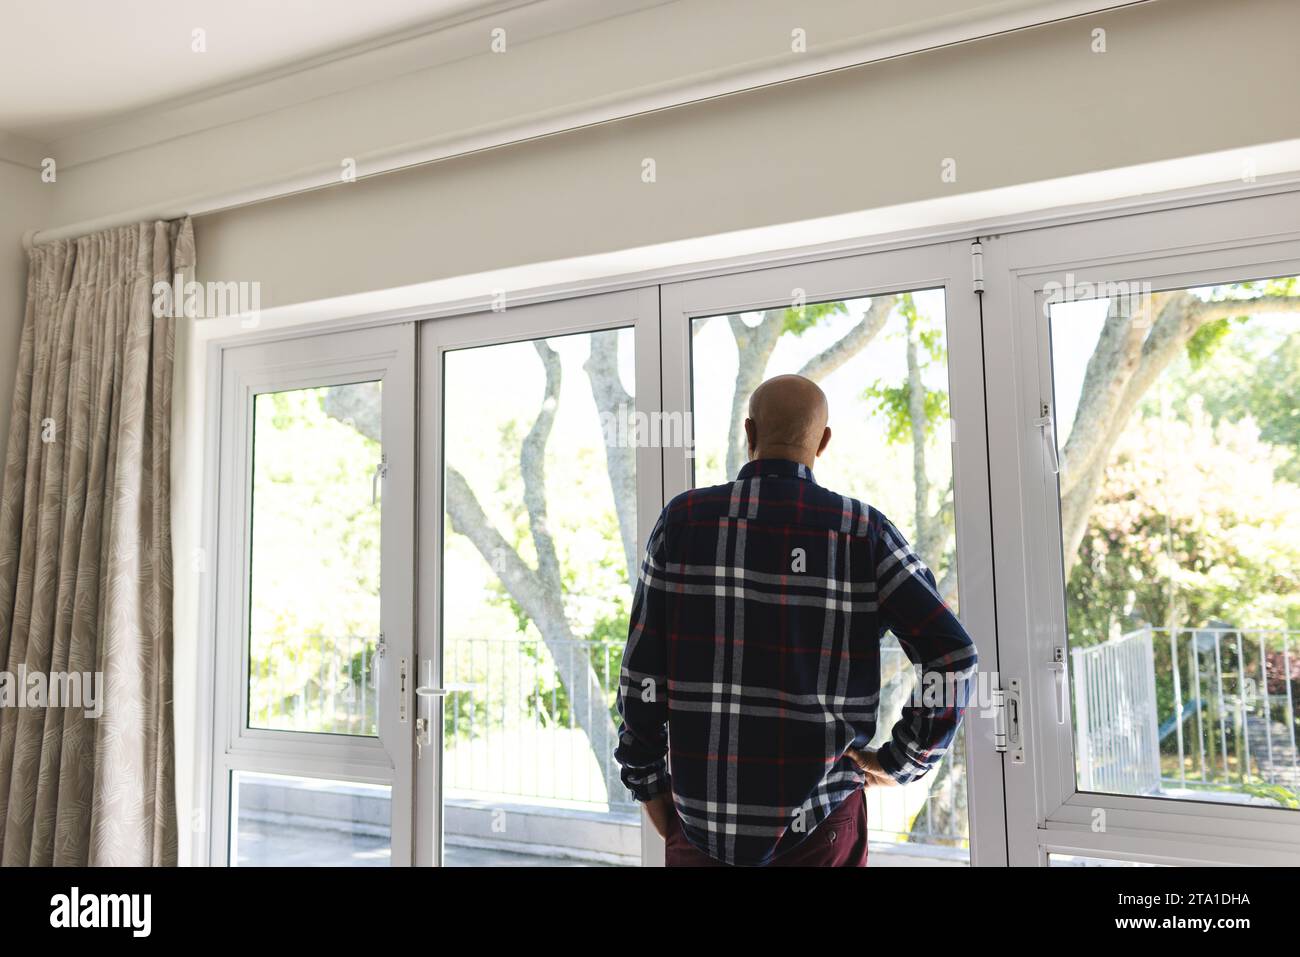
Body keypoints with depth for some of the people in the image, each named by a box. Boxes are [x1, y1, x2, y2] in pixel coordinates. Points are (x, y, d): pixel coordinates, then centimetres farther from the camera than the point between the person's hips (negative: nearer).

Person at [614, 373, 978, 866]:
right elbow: (954, 654, -9)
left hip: (701, 820, 0)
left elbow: (642, 667, -5)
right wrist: (899, 762, 2)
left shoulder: (684, 518, -5)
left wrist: (646, 781, 7)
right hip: (820, 824, 0)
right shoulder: (863, 532, -5)